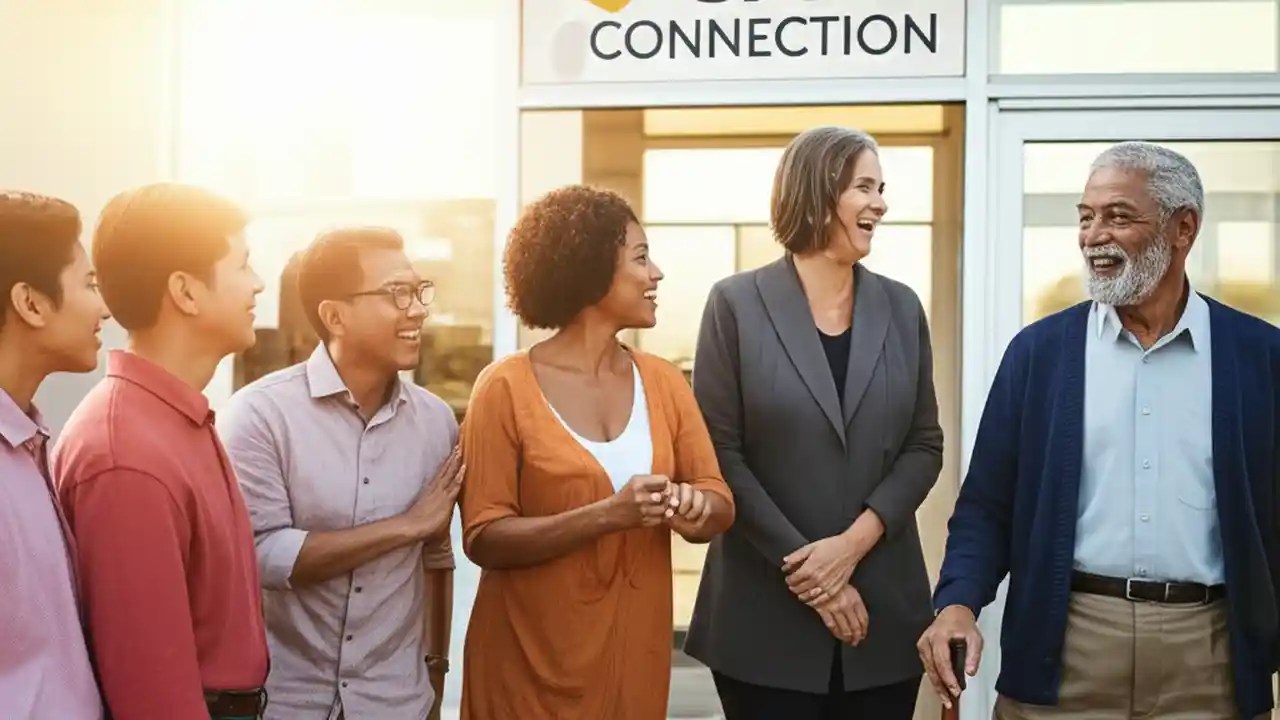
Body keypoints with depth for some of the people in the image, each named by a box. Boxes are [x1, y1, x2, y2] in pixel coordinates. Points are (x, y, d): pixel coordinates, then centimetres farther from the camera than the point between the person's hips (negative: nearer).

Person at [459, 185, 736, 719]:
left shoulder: (664, 382, 4)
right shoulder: (507, 388, -11)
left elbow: (720, 505, 5)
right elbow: (483, 537, -15)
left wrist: (694, 508, -18)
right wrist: (605, 516, -26)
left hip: (636, 651, 5)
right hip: (531, 660, -4)